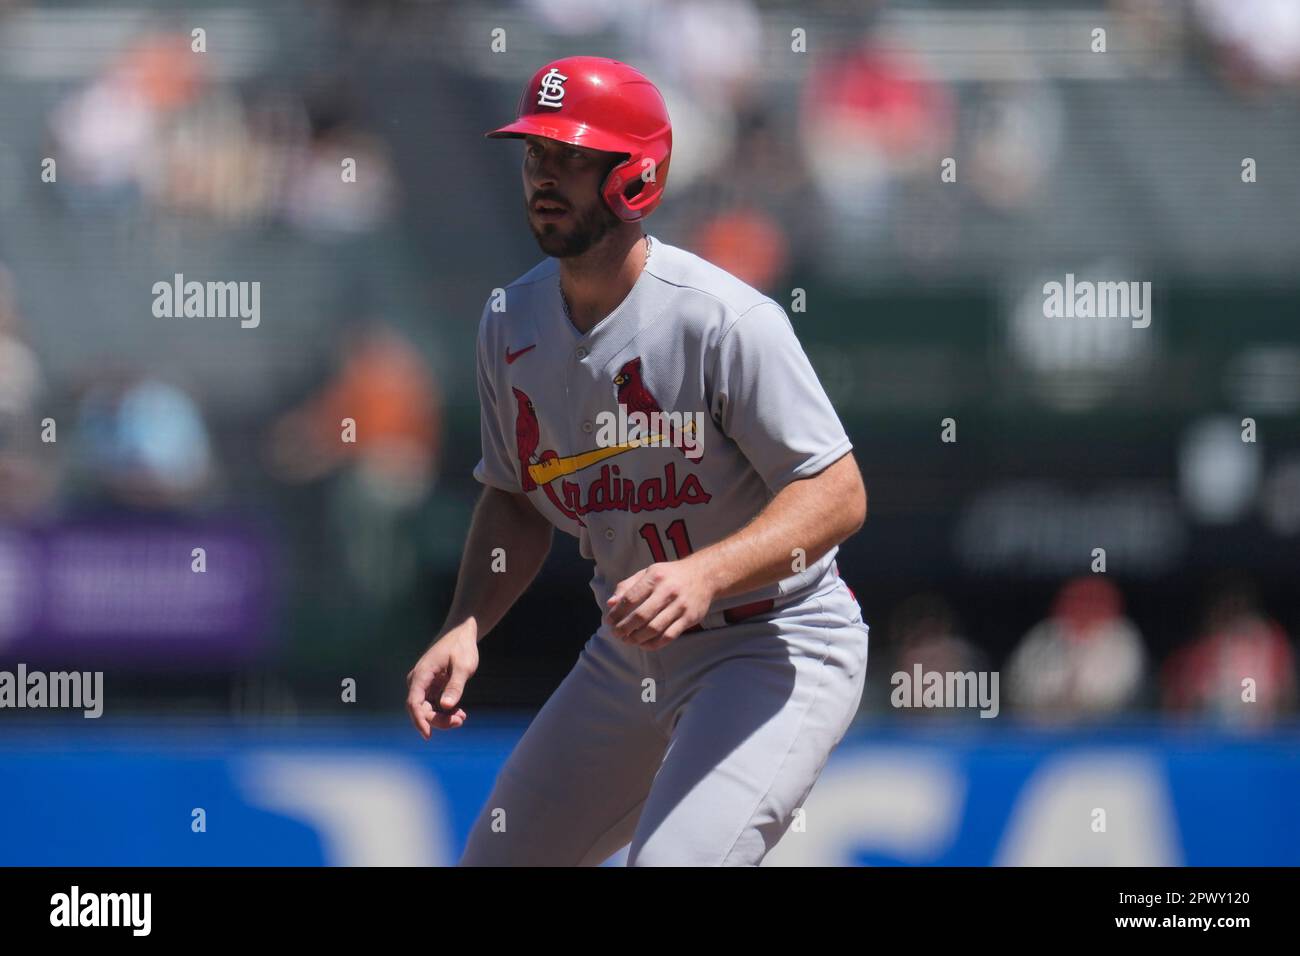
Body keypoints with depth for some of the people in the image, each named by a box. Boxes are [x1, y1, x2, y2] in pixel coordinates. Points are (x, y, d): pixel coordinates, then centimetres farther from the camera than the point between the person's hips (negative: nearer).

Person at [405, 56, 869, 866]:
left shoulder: (723, 319, -23)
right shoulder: (512, 323, 0)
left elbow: (839, 495, -25)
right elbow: (516, 499, 12)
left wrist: (705, 573, -40)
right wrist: (465, 629, -5)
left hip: (779, 646, -8)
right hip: (634, 651, 8)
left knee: (673, 863, -26)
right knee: (500, 858, 11)